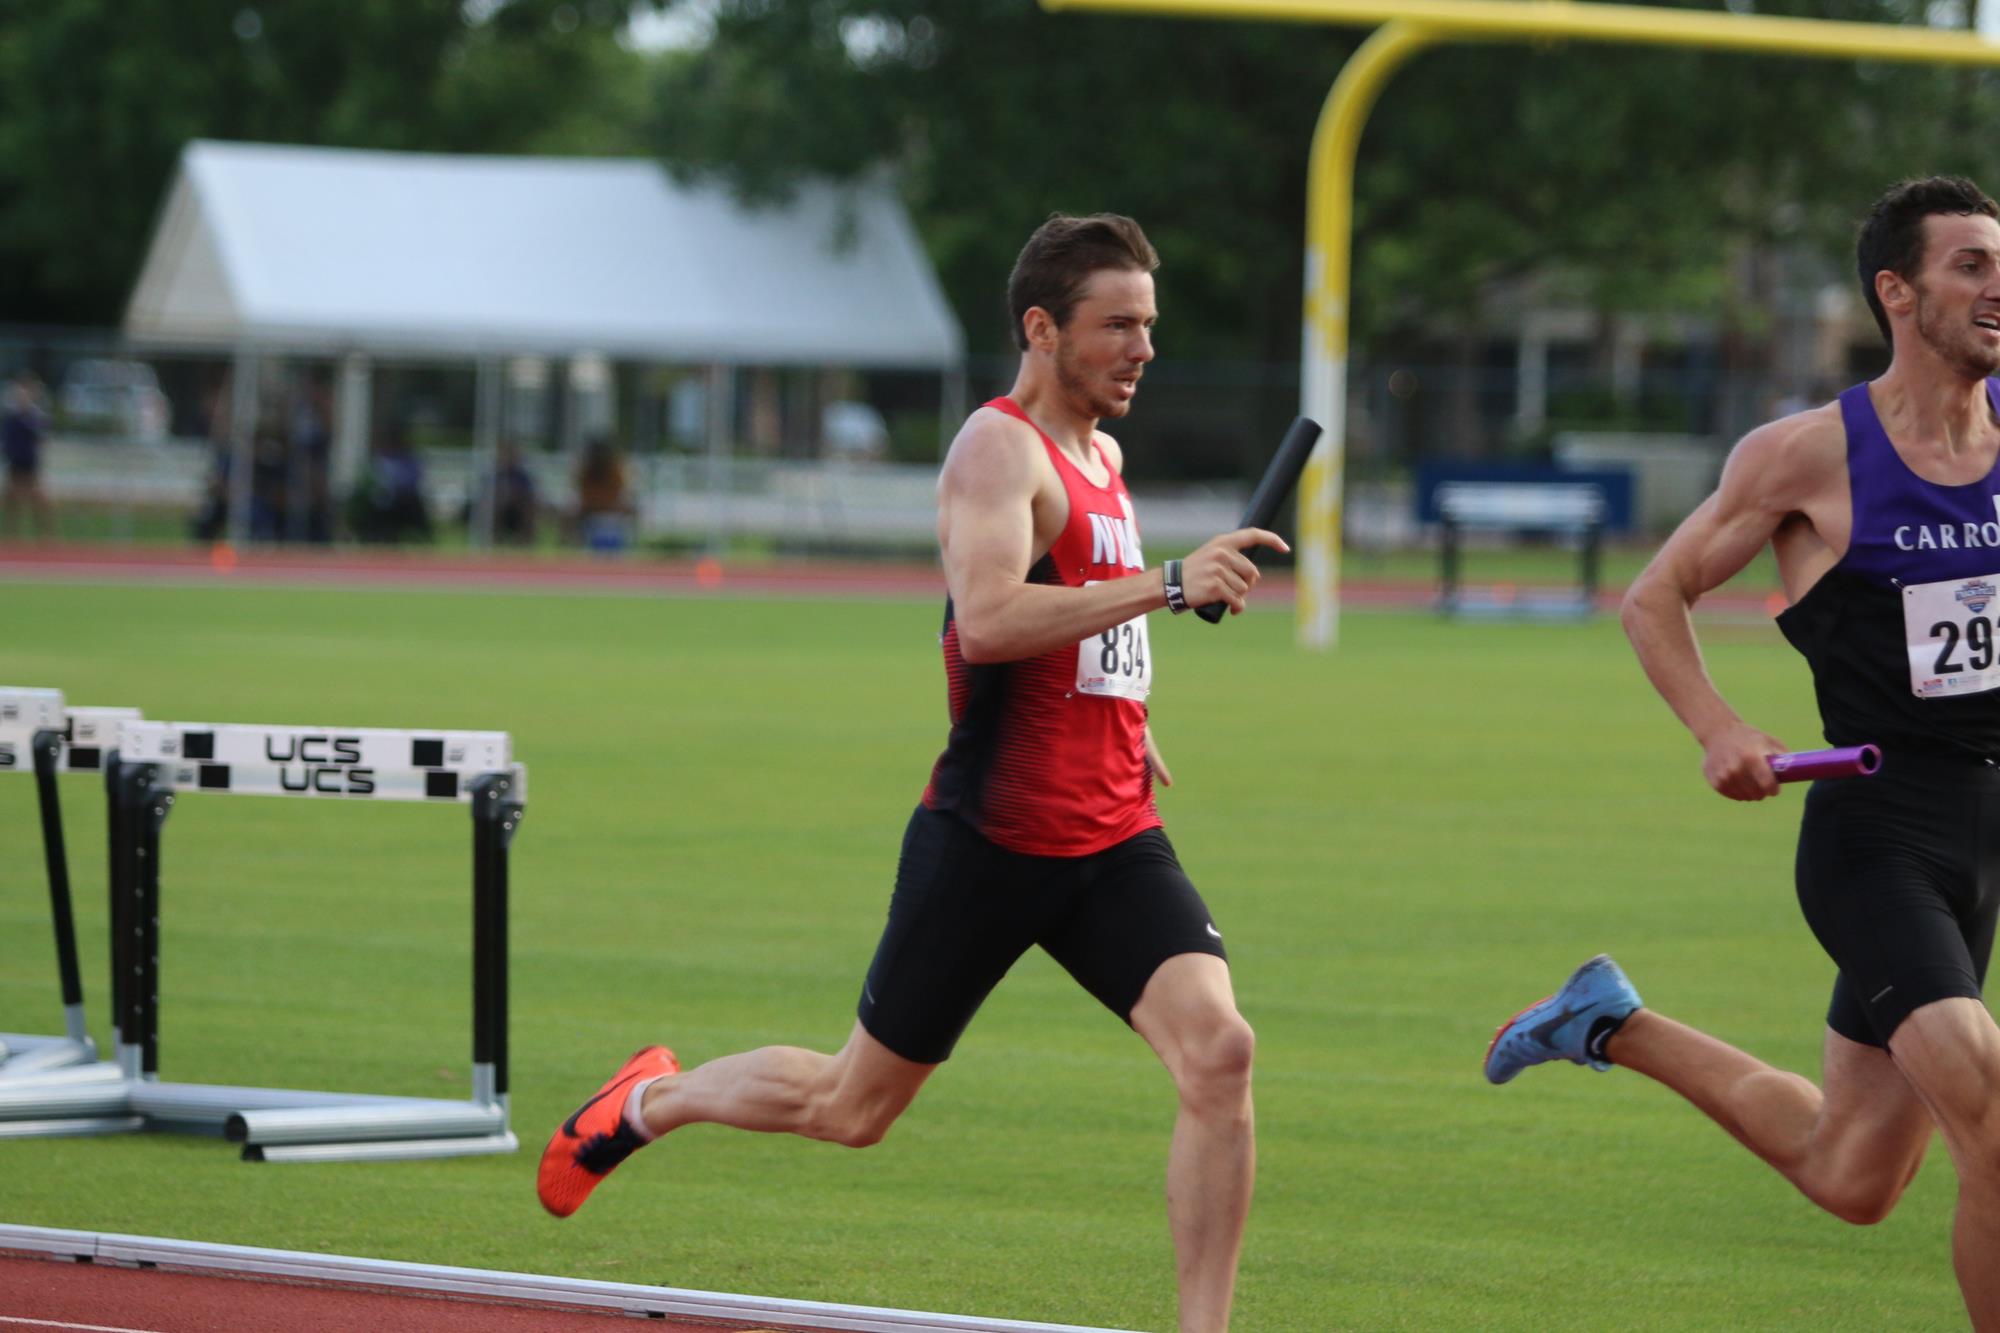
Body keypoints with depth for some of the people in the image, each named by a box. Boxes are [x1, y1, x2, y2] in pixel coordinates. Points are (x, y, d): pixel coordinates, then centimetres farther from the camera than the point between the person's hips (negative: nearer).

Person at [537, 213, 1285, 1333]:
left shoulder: (1103, 457, 16)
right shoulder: (999, 449, -12)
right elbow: (987, 619, -30)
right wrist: (1168, 586, -32)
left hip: (1115, 837, 7)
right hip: (992, 840, -7)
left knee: (1220, 1050, -16)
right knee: (853, 1107, 7)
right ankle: (651, 1101, 35)